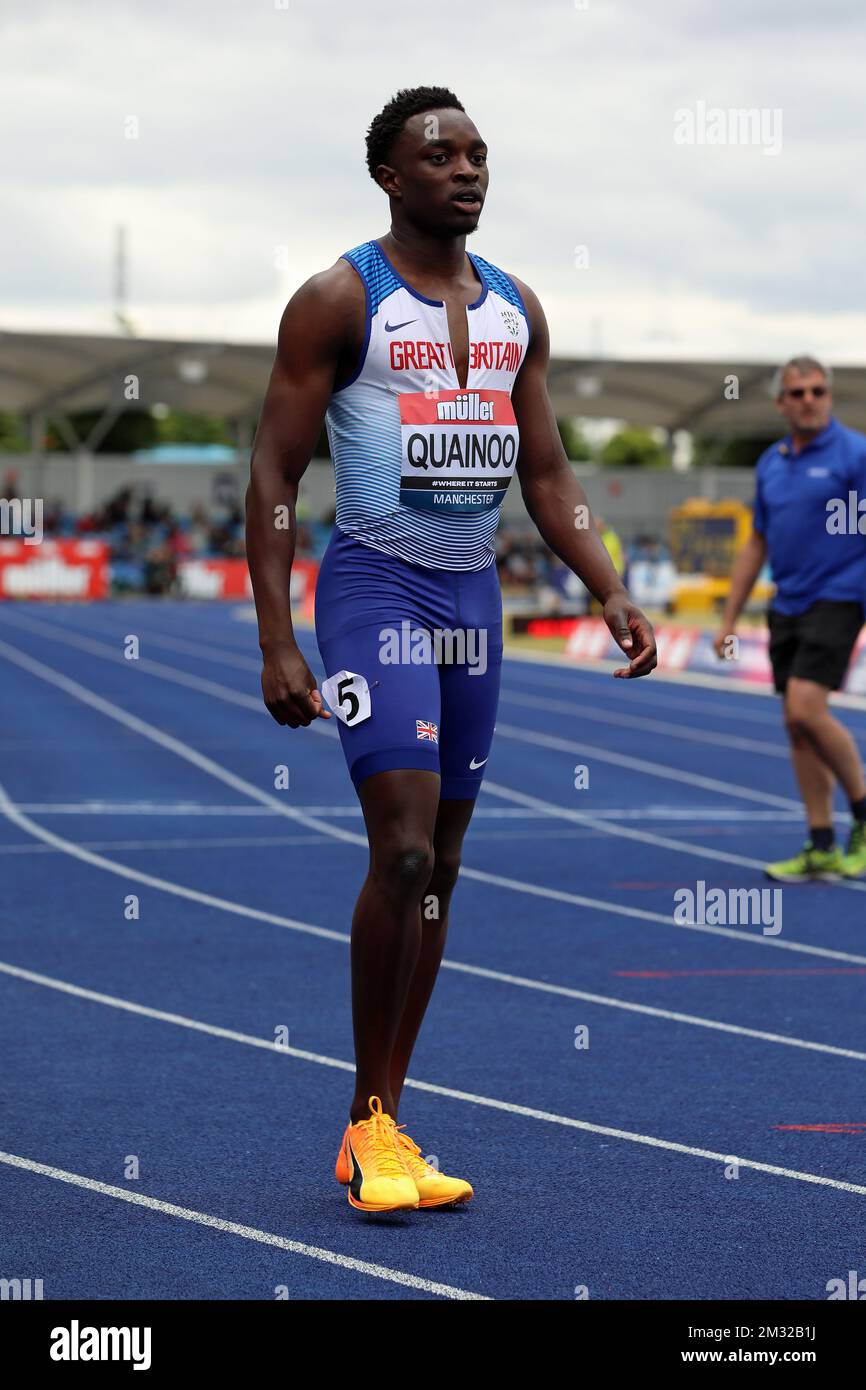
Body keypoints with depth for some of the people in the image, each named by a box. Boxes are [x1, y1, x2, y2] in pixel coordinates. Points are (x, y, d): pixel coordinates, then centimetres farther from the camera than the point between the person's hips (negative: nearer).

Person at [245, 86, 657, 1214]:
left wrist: (612, 596, 4)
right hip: (376, 585, -6)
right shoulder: (340, 301, -6)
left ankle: (384, 1126, 14)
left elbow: (548, 474, 17)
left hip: (475, 595, 6)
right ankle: (368, 1124, -4)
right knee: (405, 852, -17)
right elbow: (274, 477, -8)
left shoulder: (516, 308, 12)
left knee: (440, 867, 6)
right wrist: (277, 645, -15)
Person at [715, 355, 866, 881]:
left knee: (806, 709, -18)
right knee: (797, 724, 5)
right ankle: (822, 848, 10)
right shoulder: (771, 463, 12)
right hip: (787, 608, 7)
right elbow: (757, 545, 19)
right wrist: (729, 621, 16)